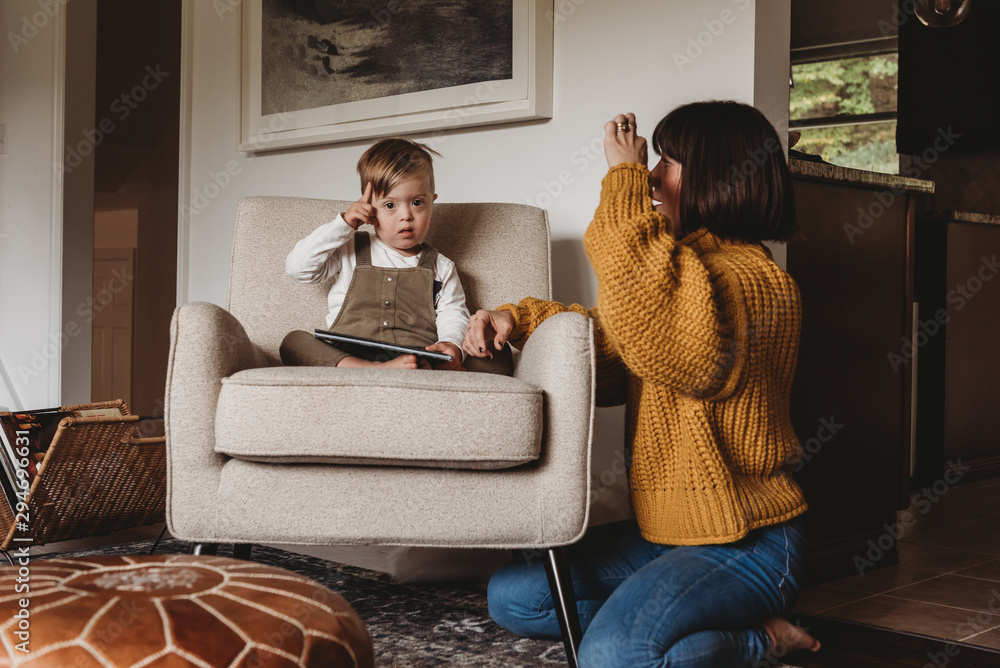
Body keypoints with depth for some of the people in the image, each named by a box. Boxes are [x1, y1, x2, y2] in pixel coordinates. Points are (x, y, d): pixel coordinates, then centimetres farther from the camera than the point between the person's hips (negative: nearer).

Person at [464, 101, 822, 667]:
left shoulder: (756, 281, -18)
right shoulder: (690, 264, 14)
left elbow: (651, 330, -38)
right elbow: (607, 344, 22)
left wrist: (625, 177, -26)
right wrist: (519, 320, 2)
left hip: (746, 542, -9)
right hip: (664, 531, 10)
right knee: (512, 597, 4)